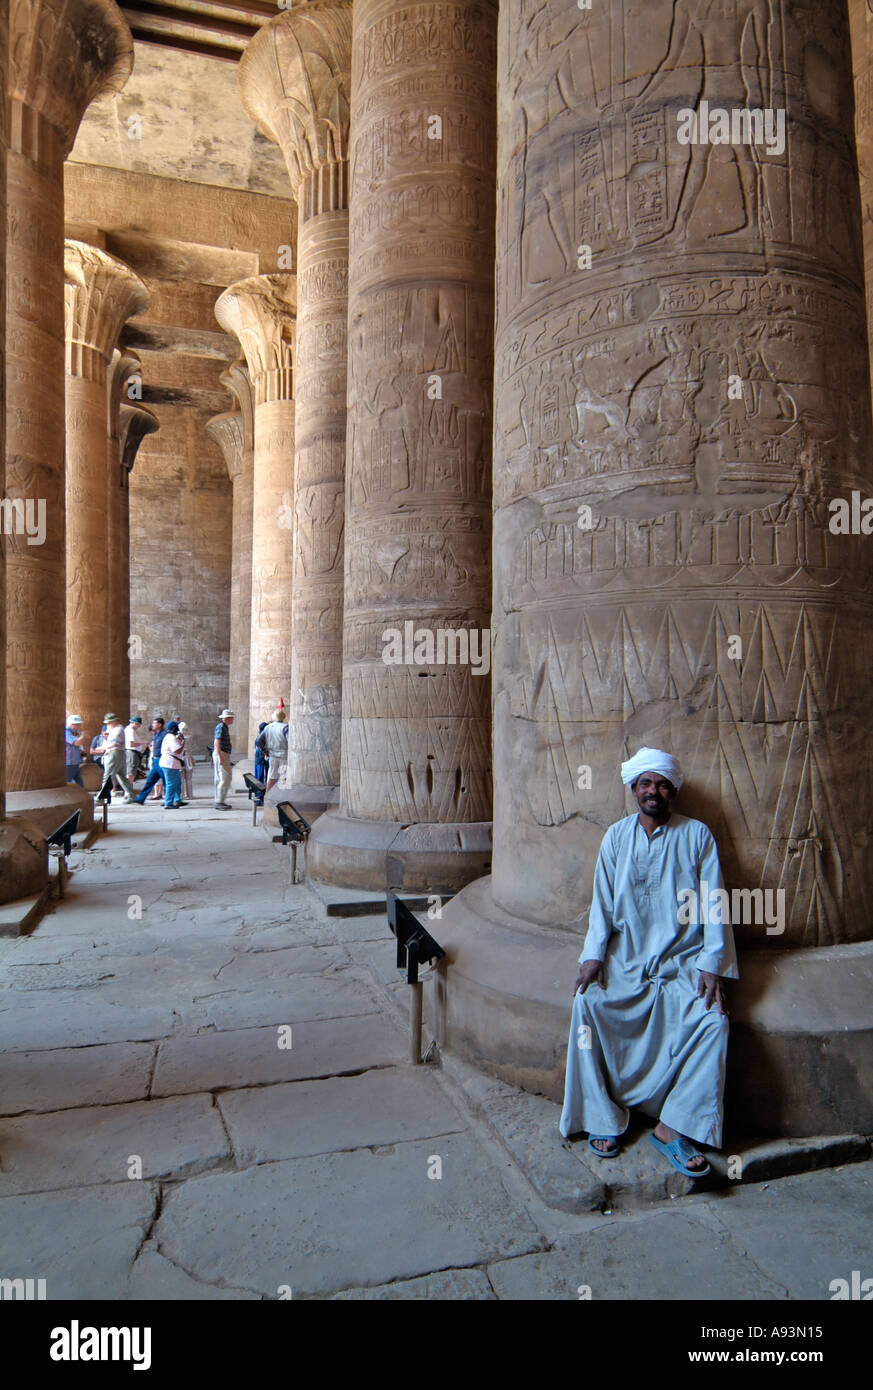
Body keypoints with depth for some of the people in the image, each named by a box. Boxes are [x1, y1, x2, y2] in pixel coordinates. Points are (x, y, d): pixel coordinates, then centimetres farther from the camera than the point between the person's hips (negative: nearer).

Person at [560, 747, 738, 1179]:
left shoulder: (696, 835, 2)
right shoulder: (617, 836, 8)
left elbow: (713, 905, -1)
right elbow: (603, 902, 7)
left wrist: (711, 965, -11)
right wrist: (593, 956, -6)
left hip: (683, 962, -1)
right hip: (625, 961, 1)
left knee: (713, 1021, -26)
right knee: (587, 1005, -24)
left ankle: (671, 1128, -14)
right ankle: (603, 1119, -8)